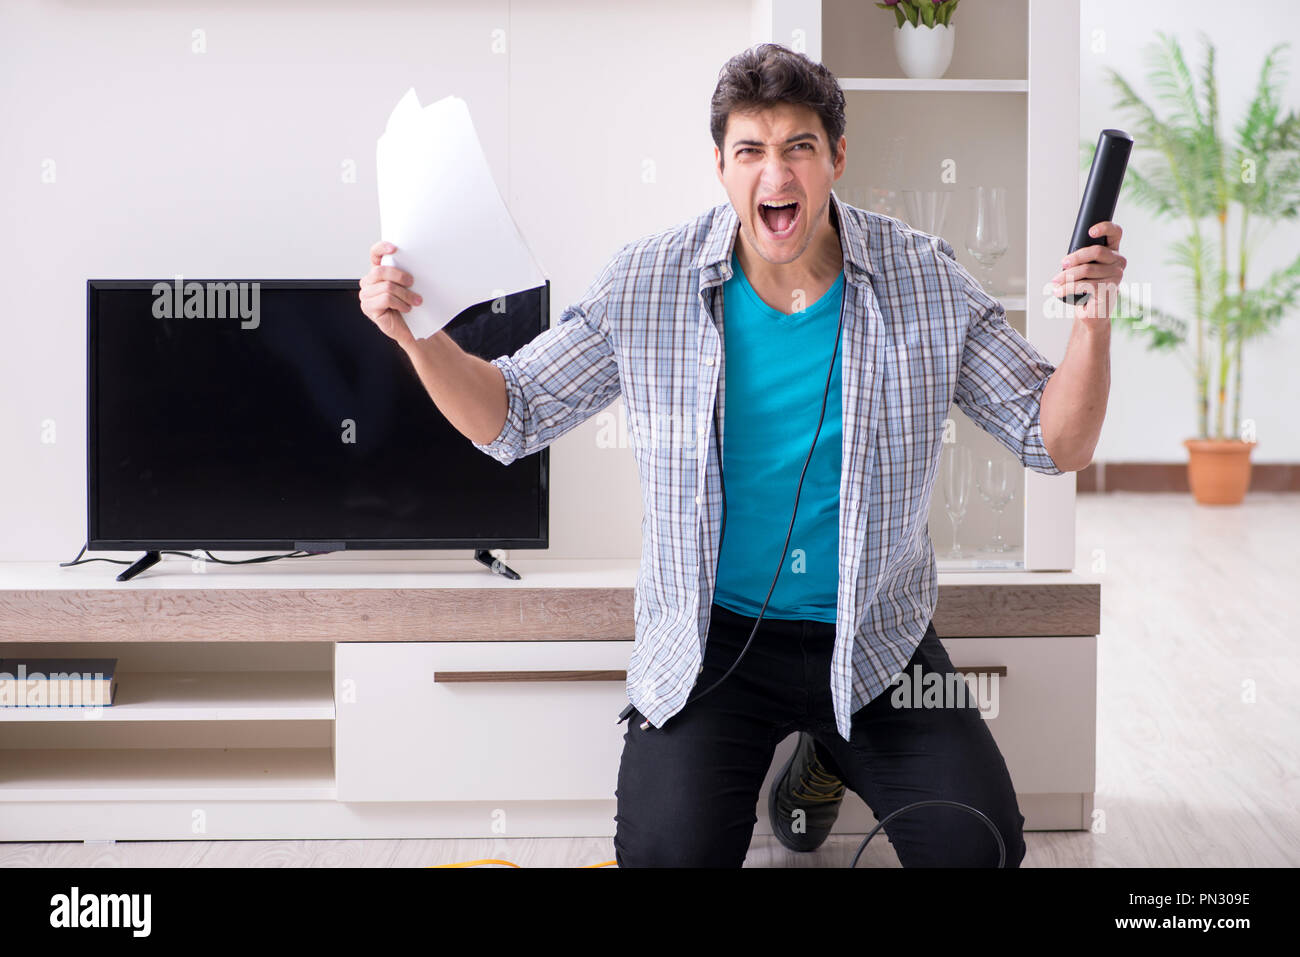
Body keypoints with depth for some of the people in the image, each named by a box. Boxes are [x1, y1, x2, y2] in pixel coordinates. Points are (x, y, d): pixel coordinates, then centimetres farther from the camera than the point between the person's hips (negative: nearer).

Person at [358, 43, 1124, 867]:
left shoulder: (927, 281, -6)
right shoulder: (646, 284, -7)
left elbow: (1058, 444, -4)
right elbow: (511, 419, -1)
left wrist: (1093, 322, -22)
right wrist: (419, 336, -19)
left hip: (875, 642, 1)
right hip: (709, 640, -1)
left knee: (978, 849, -11)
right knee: (668, 855, -19)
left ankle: (831, 756, 20)